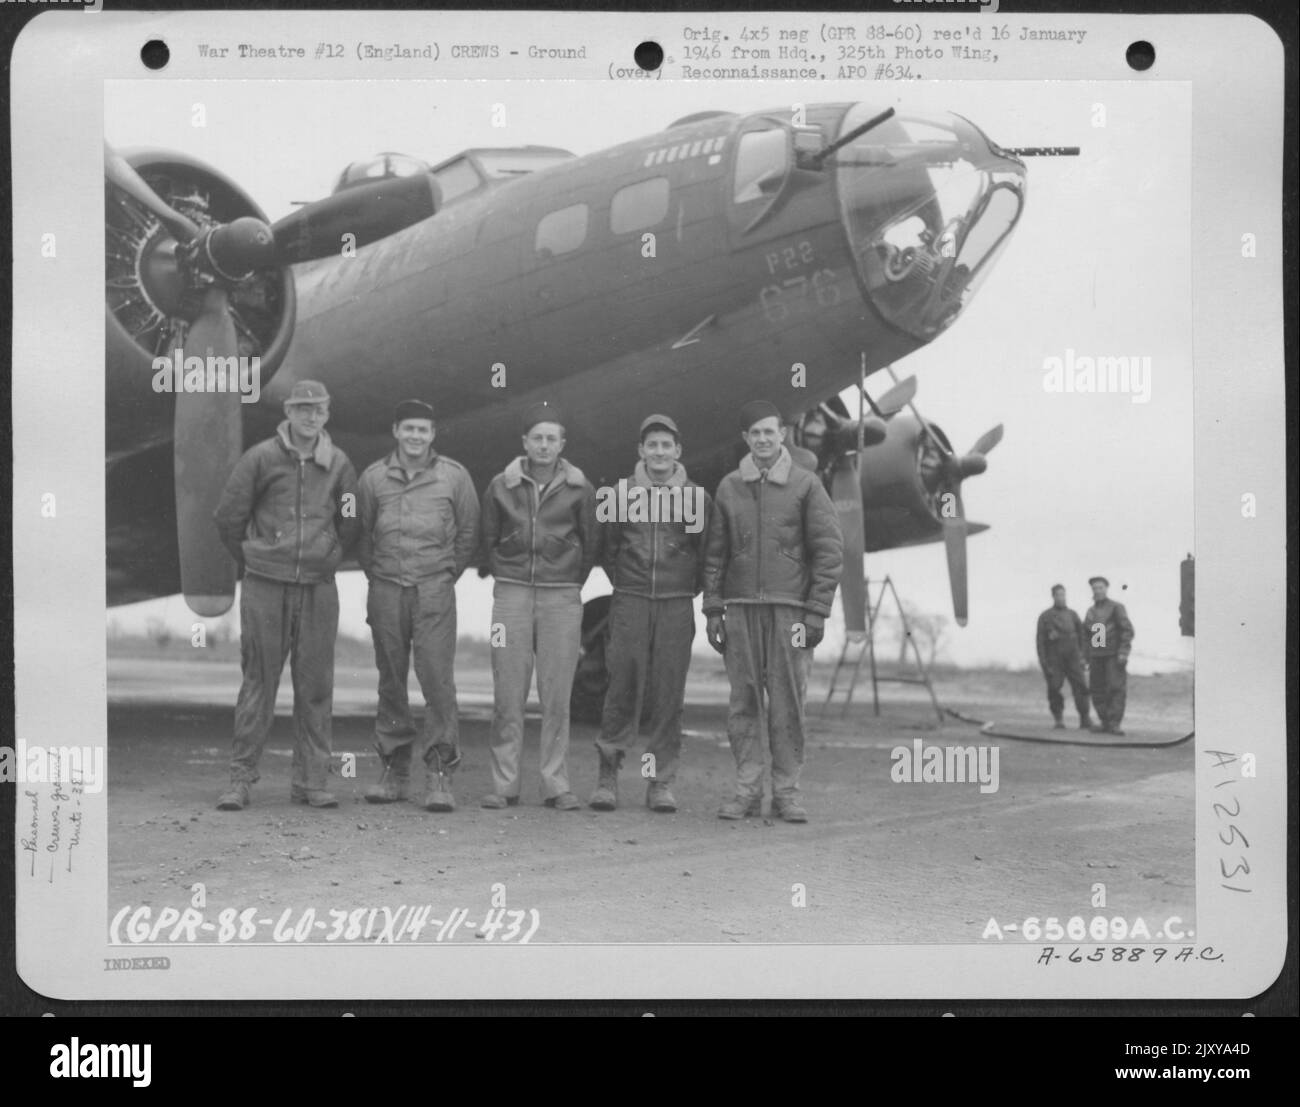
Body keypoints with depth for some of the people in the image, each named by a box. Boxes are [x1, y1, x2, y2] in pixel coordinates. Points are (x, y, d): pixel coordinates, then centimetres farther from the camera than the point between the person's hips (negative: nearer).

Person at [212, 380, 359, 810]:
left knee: (315, 686, 4)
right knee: (258, 682, -1)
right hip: (264, 586, -2)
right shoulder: (260, 458, -2)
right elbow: (227, 517, 4)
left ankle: (310, 781, 11)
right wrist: (253, 558, 9)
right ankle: (241, 779, 6)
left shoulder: (338, 464, 6)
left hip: (319, 588, 2)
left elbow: (351, 525, 16)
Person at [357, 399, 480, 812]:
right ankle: (394, 770, 15)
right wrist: (378, 574, 14)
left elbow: (468, 532, 11)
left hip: (435, 590, -2)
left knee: (437, 677, -9)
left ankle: (440, 772, -6)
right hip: (386, 590, 2)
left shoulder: (454, 476, 2)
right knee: (390, 680, 6)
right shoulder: (374, 477, 5)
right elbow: (361, 533, 16)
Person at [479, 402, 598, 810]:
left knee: (557, 695, -1)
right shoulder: (502, 486, 4)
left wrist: (571, 584, 11)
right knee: (508, 695, 0)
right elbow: (488, 539, 14)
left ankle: (556, 784, 5)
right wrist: (506, 577, 10)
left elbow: (591, 543, 12)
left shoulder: (579, 488, 3)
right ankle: (504, 784, 6)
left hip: (561, 597, 0)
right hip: (511, 595, 1)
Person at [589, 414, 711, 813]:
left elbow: (708, 552, 10)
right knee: (623, 686, -4)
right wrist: (623, 583, 11)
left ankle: (661, 783, 7)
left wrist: (689, 589, 8)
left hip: (677, 605, 0)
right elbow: (607, 547, 14)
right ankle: (608, 775, 5)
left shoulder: (696, 496, 4)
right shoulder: (622, 492, 5)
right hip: (630, 601, 0)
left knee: (669, 693, 1)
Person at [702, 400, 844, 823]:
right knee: (743, 701, 3)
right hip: (740, 608, 2)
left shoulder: (805, 485, 2)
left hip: (788, 608, -2)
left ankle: (786, 792, 6)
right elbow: (715, 553, 12)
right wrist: (713, 609, 5)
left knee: (787, 703, -2)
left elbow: (829, 550, 0)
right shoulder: (729, 488, 10)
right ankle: (747, 791, 9)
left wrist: (816, 613, -6)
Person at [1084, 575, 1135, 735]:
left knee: (1117, 689, -12)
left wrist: (1123, 652, -18)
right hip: (1096, 656, 5)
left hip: (1114, 656, -5)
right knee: (1098, 691, 1)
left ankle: (1114, 724, -16)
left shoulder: (1116, 607, -1)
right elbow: (1086, 635, 20)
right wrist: (1086, 658, 13)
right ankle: (1104, 723, 8)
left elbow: (1128, 630, -8)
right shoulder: (1090, 611, 16)